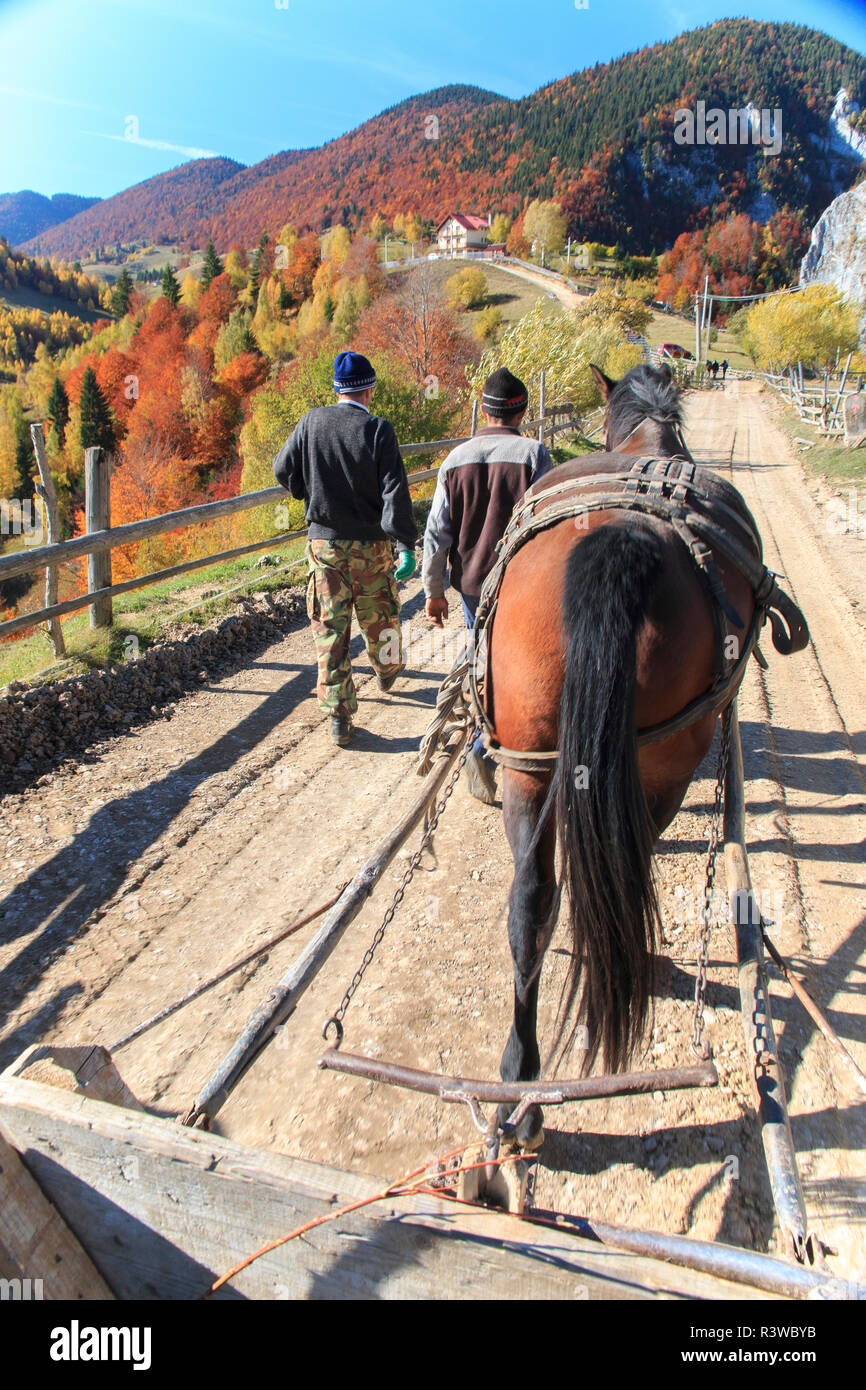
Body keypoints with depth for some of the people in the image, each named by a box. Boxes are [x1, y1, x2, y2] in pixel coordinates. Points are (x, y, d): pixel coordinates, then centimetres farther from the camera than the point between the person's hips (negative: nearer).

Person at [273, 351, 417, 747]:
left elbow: (283, 470, 6)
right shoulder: (378, 430, -10)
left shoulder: (312, 422, -2)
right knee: (379, 616, 21)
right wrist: (407, 546, -14)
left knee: (330, 627, 5)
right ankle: (387, 671, 47)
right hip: (371, 546, -1)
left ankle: (339, 717, 4)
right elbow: (395, 493, -15)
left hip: (323, 542, 2)